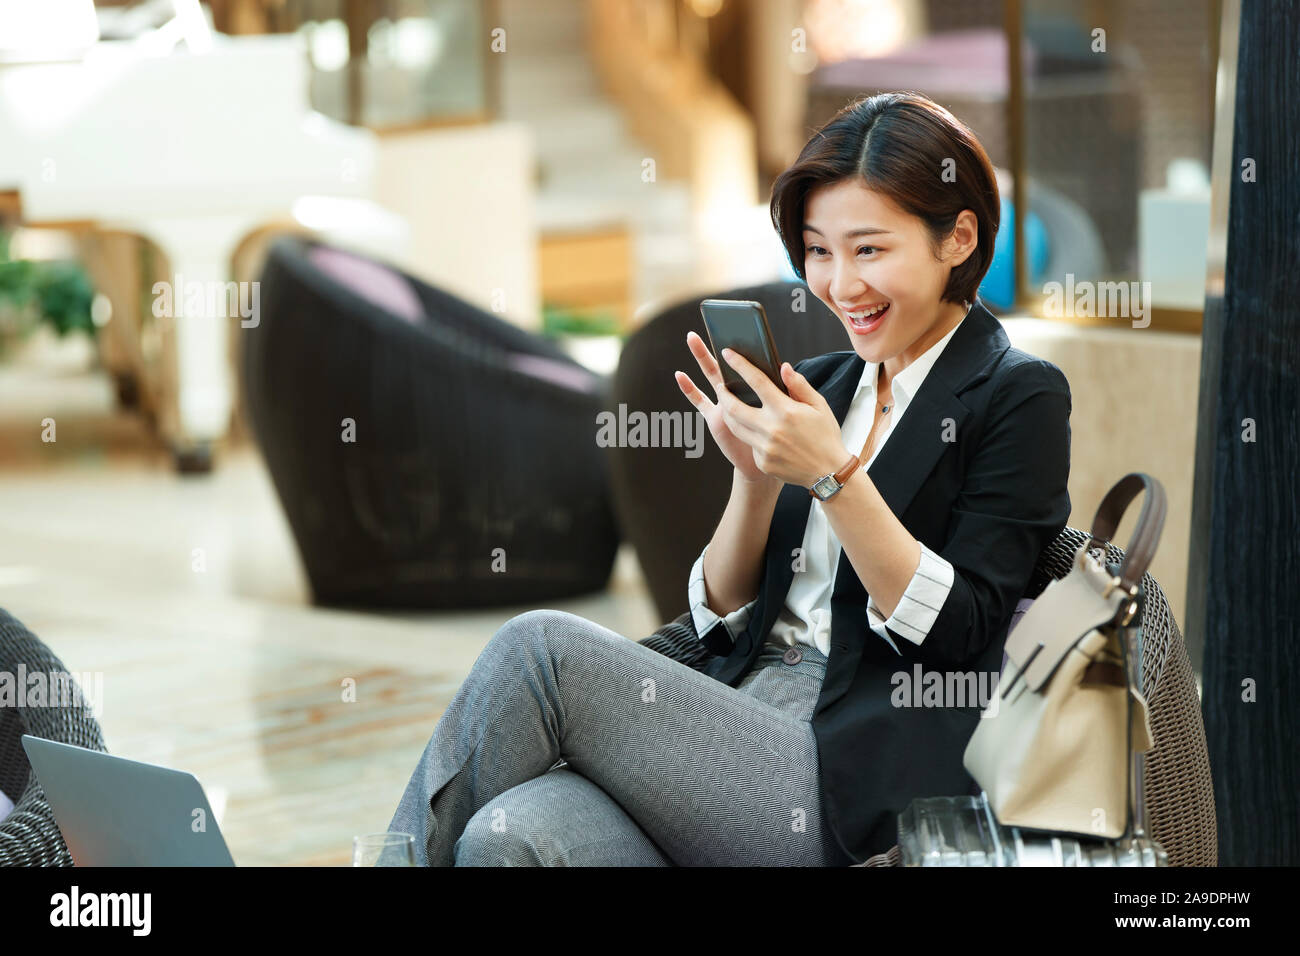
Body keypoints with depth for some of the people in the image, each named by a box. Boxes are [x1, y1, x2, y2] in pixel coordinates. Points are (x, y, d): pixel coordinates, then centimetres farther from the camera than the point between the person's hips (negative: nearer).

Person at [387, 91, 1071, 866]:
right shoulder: (819, 387, 21)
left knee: (541, 649, -21)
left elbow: (959, 635, -8)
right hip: (741, 726, 6)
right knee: (512, 836, -27)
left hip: (856, 784, -5)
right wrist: (756, 475, 0)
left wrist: (833, 475, -15)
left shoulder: (1020, 397, 2)